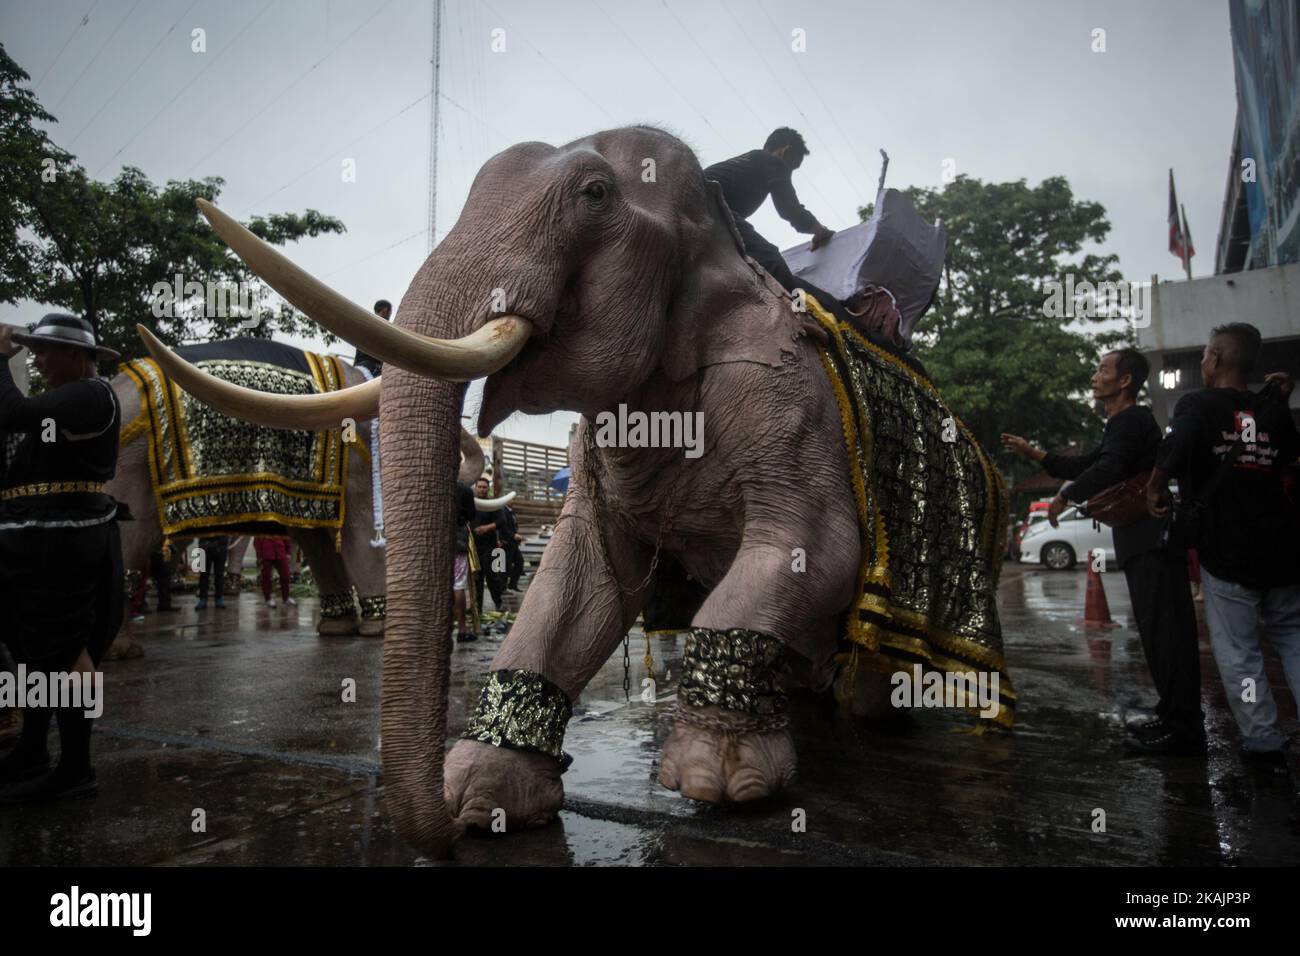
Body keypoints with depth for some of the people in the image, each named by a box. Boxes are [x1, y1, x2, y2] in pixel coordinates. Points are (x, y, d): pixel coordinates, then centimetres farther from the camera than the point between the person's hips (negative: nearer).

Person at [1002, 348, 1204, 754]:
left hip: (1151, 540, -11)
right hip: (1146, 539, 11)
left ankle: (1181, 728, -8)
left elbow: (1106, 470, -27)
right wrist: (1033, 453, 27)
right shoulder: (1125, 423, 23)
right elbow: (1086, 464, 29)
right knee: (1161, 629, 14)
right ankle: (1175, 714, 22)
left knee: (1164, 629, -11)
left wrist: (1065, 496, -16)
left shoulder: (1132, 420, -10)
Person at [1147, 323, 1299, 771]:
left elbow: (1172, 452, -23)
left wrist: (1155, 490, -6)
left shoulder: (1196, 405, -10)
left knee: (1238, 652, 5)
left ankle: (1264, 743, 8)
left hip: (1226, 550, -5)